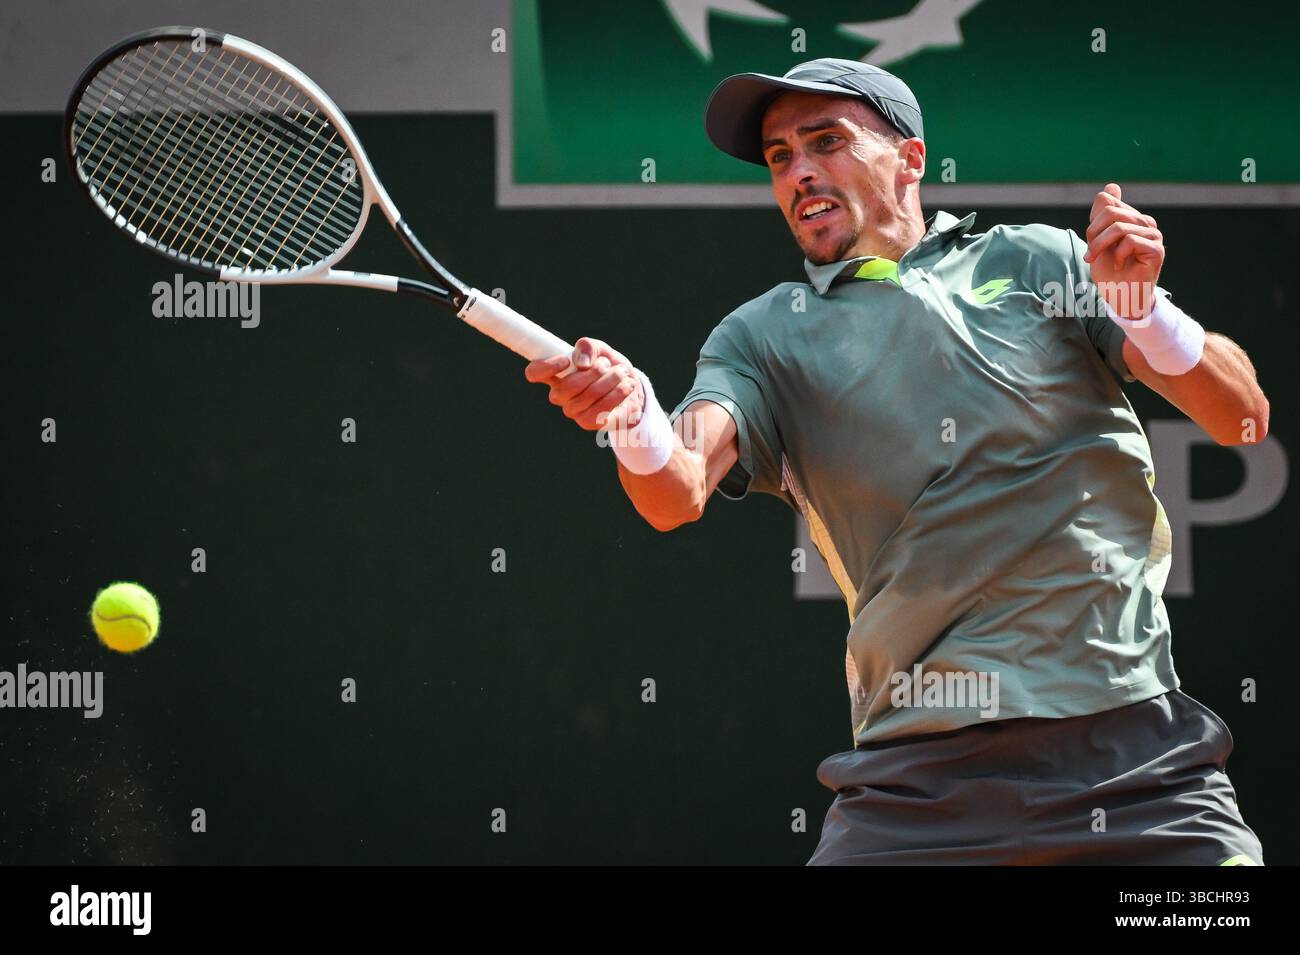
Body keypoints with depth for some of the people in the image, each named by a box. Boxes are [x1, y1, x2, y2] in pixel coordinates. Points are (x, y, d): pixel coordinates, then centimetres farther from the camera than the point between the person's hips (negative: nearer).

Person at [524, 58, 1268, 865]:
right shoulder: (764, 337, 13)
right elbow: (678, 493, -6)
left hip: (1132, 741, 0)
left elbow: (1243, 419, 7)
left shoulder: (1037, 262, 12)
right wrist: (635, 418, -27)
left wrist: (1143, 307, -10)